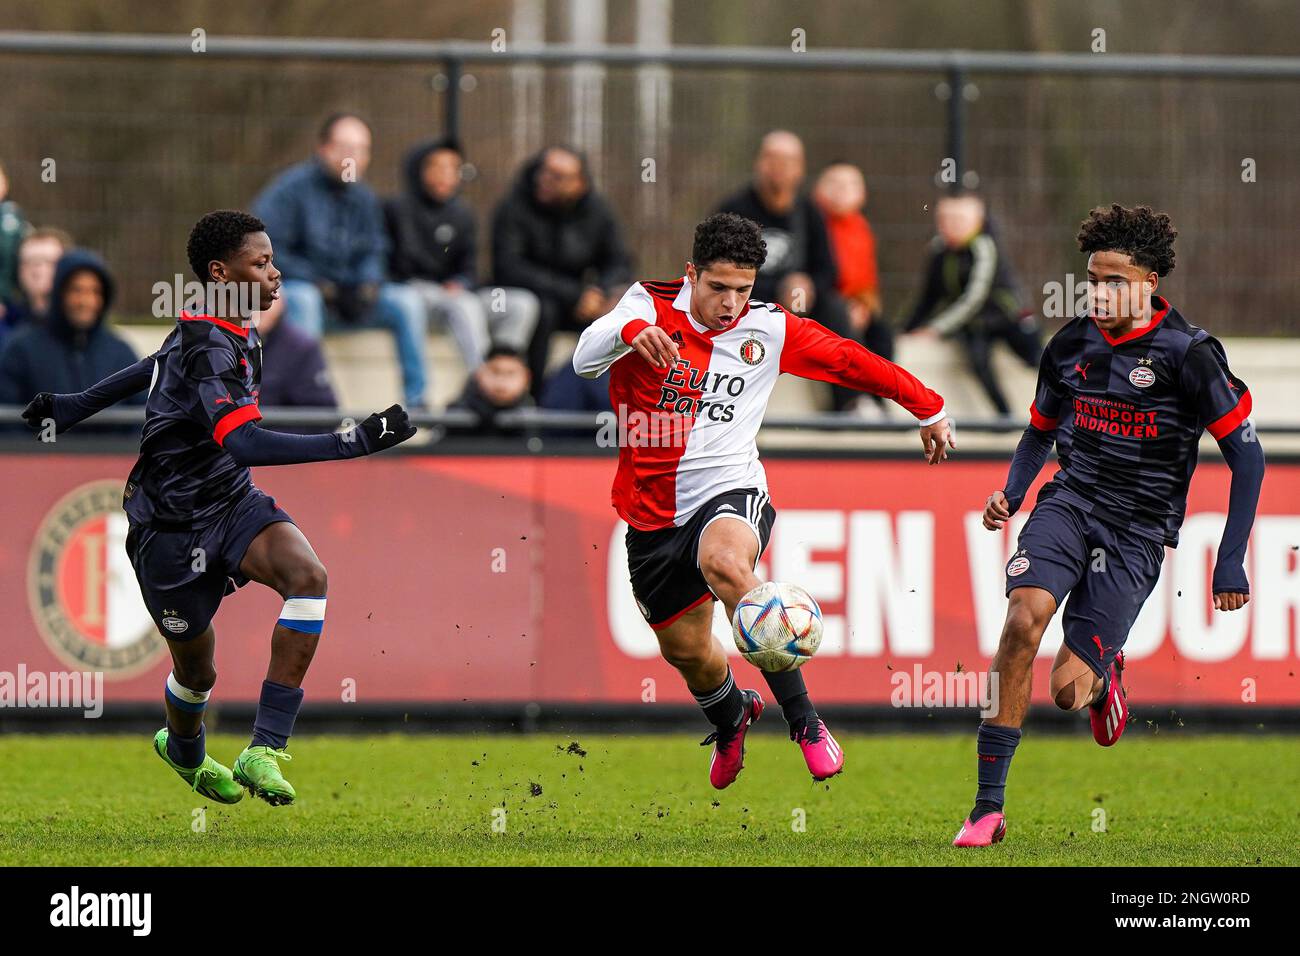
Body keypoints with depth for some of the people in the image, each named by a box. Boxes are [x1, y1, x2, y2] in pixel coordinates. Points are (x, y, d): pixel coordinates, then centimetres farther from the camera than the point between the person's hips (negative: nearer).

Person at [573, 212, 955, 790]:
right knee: (684, 650, 12)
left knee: (723, 562, -37)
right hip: (654, 510, 2)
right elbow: (585, 359, -23)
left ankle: (804, 722, -31)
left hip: (729, 490, -2)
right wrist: (631, 332, -46)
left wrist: (928, 410, 20)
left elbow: (850, 361, 12)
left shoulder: (769, 330, -1)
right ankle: (731, 715, 51)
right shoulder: (651, 305, -6)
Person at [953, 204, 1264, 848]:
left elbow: (1247, 457, -5)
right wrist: (1011, 493, 4)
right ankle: (987, 807, -21)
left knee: (1066, 691, -12)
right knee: (1024, 617, -26)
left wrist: (1230, 563, -7)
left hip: (1136, 534, -3)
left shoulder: (1189, 354, -9)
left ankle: (1102, 677, 31)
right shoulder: (1071, 346, 6)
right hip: (1069, 504, 3)